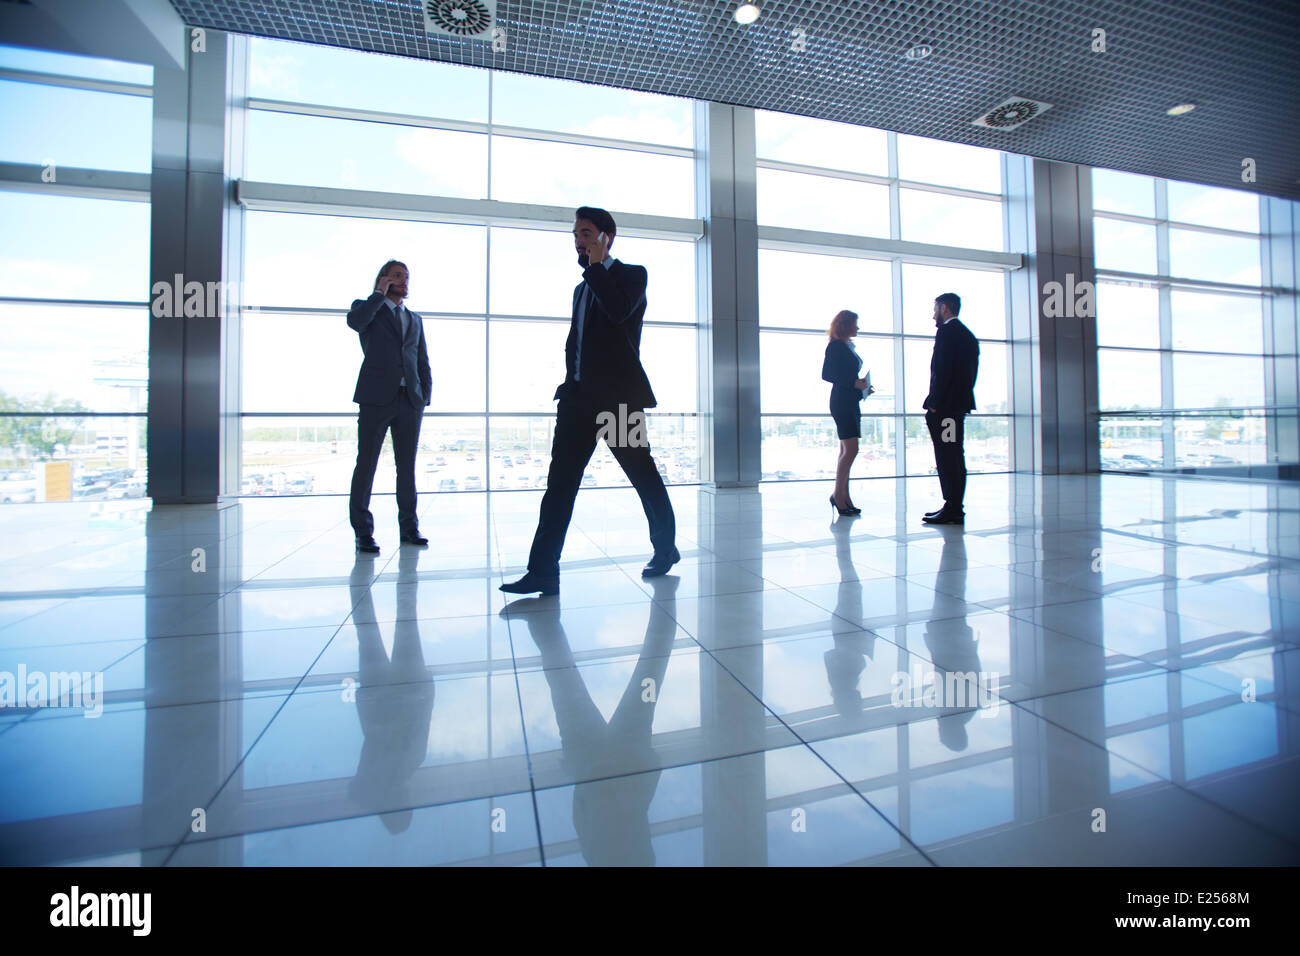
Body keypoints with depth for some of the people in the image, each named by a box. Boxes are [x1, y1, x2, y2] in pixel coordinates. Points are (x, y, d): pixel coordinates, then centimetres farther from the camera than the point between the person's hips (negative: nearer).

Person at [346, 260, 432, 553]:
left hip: (410, 401, 4)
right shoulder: (367, 308, 10)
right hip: (376, 398, -4)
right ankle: (363, 531, 4)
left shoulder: (414, 319, 22)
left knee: (407, 466, 6)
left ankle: (409, 527, 13)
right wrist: (380, 293, -4)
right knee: (366, 465, -2)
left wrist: (425, 397, 7)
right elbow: (355, 321, -16)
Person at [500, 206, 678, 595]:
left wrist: (595, 265, -8)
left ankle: (665, 549, 24)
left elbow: (619, 310, -19)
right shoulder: (583, 287, 24)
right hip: (580, 396, 7)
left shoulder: (631, 274, 3)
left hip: (619, 395, -6)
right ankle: (543, 571, -2)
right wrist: (570, 387, 15)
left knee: (643, 475, 4)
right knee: (560, 481, -3)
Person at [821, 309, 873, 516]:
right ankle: (838, 495, -5)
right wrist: (854, 382, -18)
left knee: (846, 451, 8)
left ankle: (844, 498, 11)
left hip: (852, 402, 10)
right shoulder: (835, 346, -7)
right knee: (850, 450, -13)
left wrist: (863, 389, 12)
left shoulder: (849, 347, 19)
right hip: (841, 402, -10)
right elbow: (826, 374, -14)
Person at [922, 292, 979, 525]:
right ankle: (955, 508, 17)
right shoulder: (968, 335, 20)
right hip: (960, 403, 10)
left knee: (946, 458, -8)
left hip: (945, 404, -10)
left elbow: (941, 370, -17)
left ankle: (952, 509, -6)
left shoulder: (947, 331, -9)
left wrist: (934, 404, -16)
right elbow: (971, 372, 19)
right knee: (955, 457, 12)